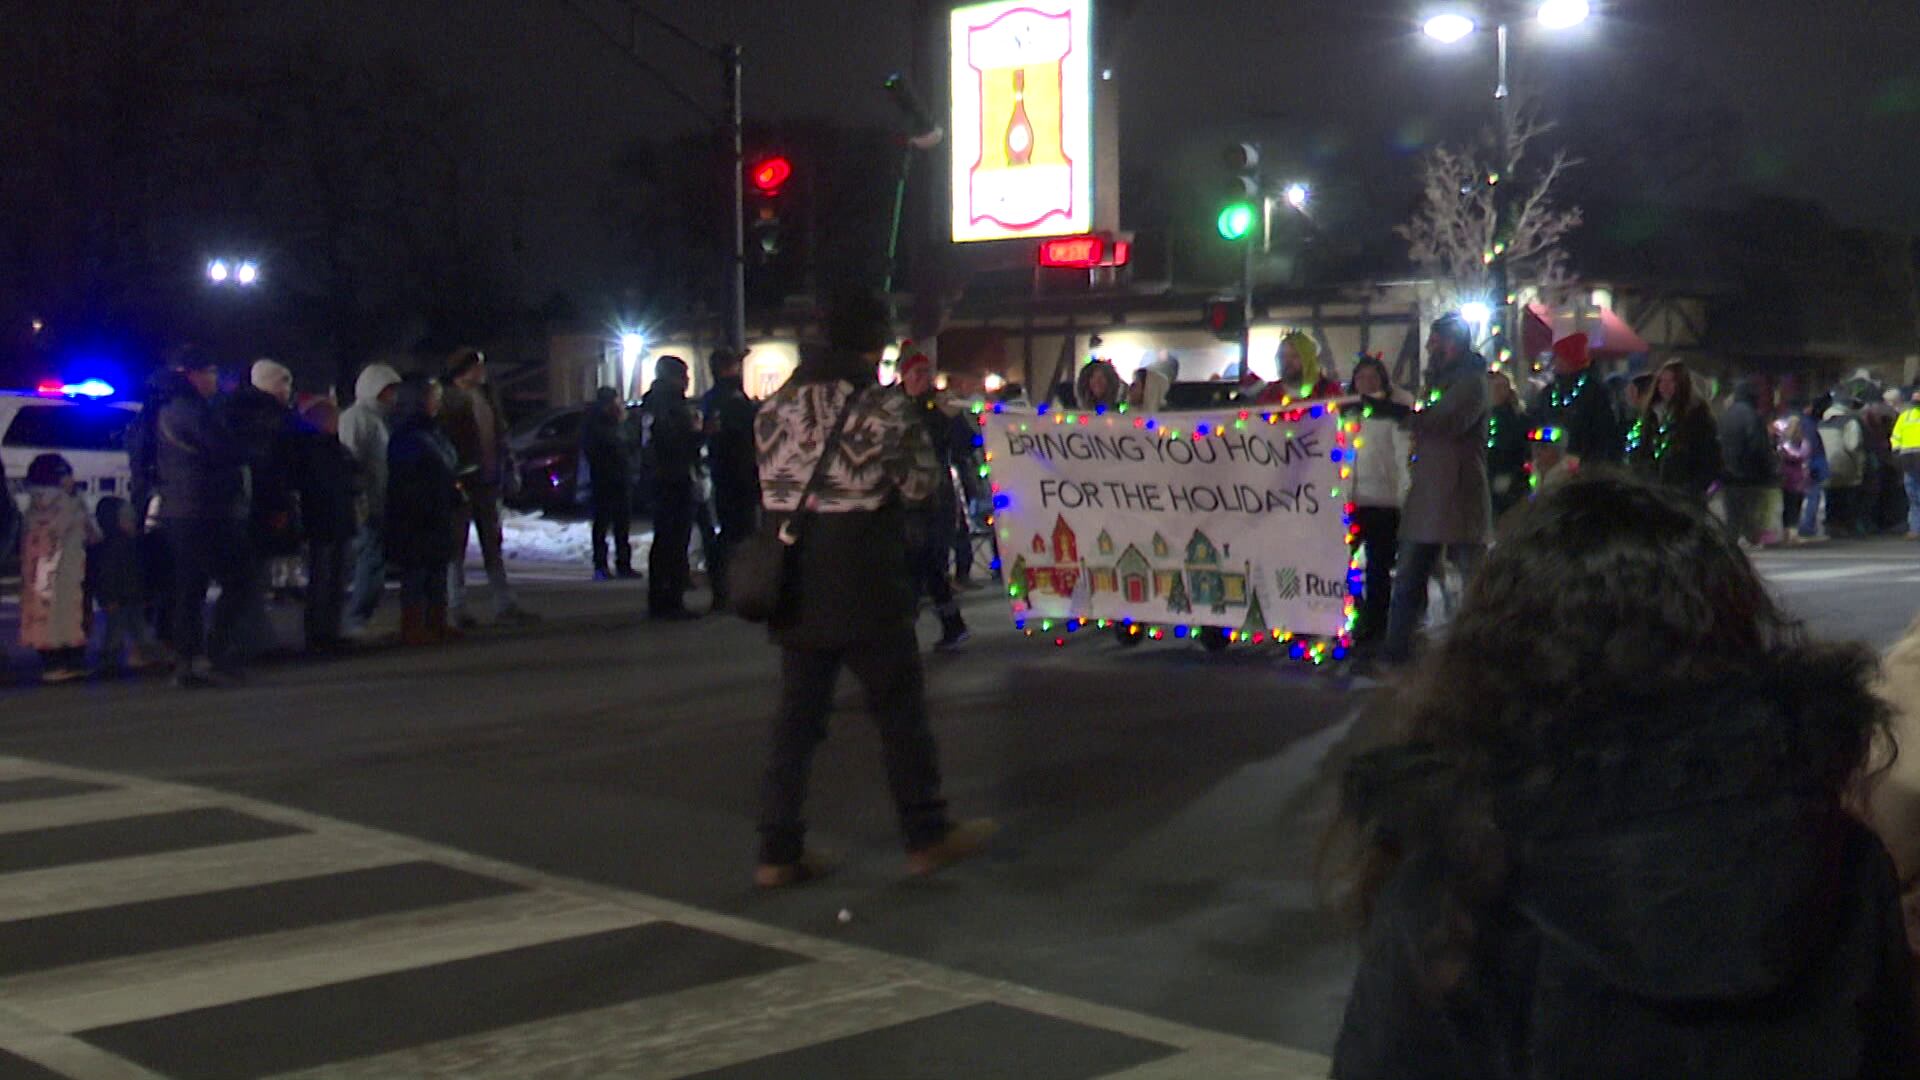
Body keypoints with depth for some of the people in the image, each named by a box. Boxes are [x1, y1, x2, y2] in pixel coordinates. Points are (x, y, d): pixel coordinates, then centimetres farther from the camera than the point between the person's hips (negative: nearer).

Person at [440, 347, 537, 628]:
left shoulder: (487, 396, 12)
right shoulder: (448, 400, -10)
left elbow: (500, 434, 18)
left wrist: (508, 468, 11)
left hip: (487, 482, 7)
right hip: (460, 484, -7)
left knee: (493, 545, 10)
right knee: (457, 546, 2)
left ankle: (505, 606, 13)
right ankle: (457, 607, 8)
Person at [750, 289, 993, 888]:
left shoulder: (775, 406, 7)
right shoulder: (881, 406, -10)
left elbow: (772, 483, 13)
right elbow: (920, 483, -4)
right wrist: (914, 431, 10)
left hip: (796, 594, 5)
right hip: (866, 593, -5)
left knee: (797, 715, 9)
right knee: (900, 709, 8)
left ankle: (779, 850, 9)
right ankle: (926, 835, 17)